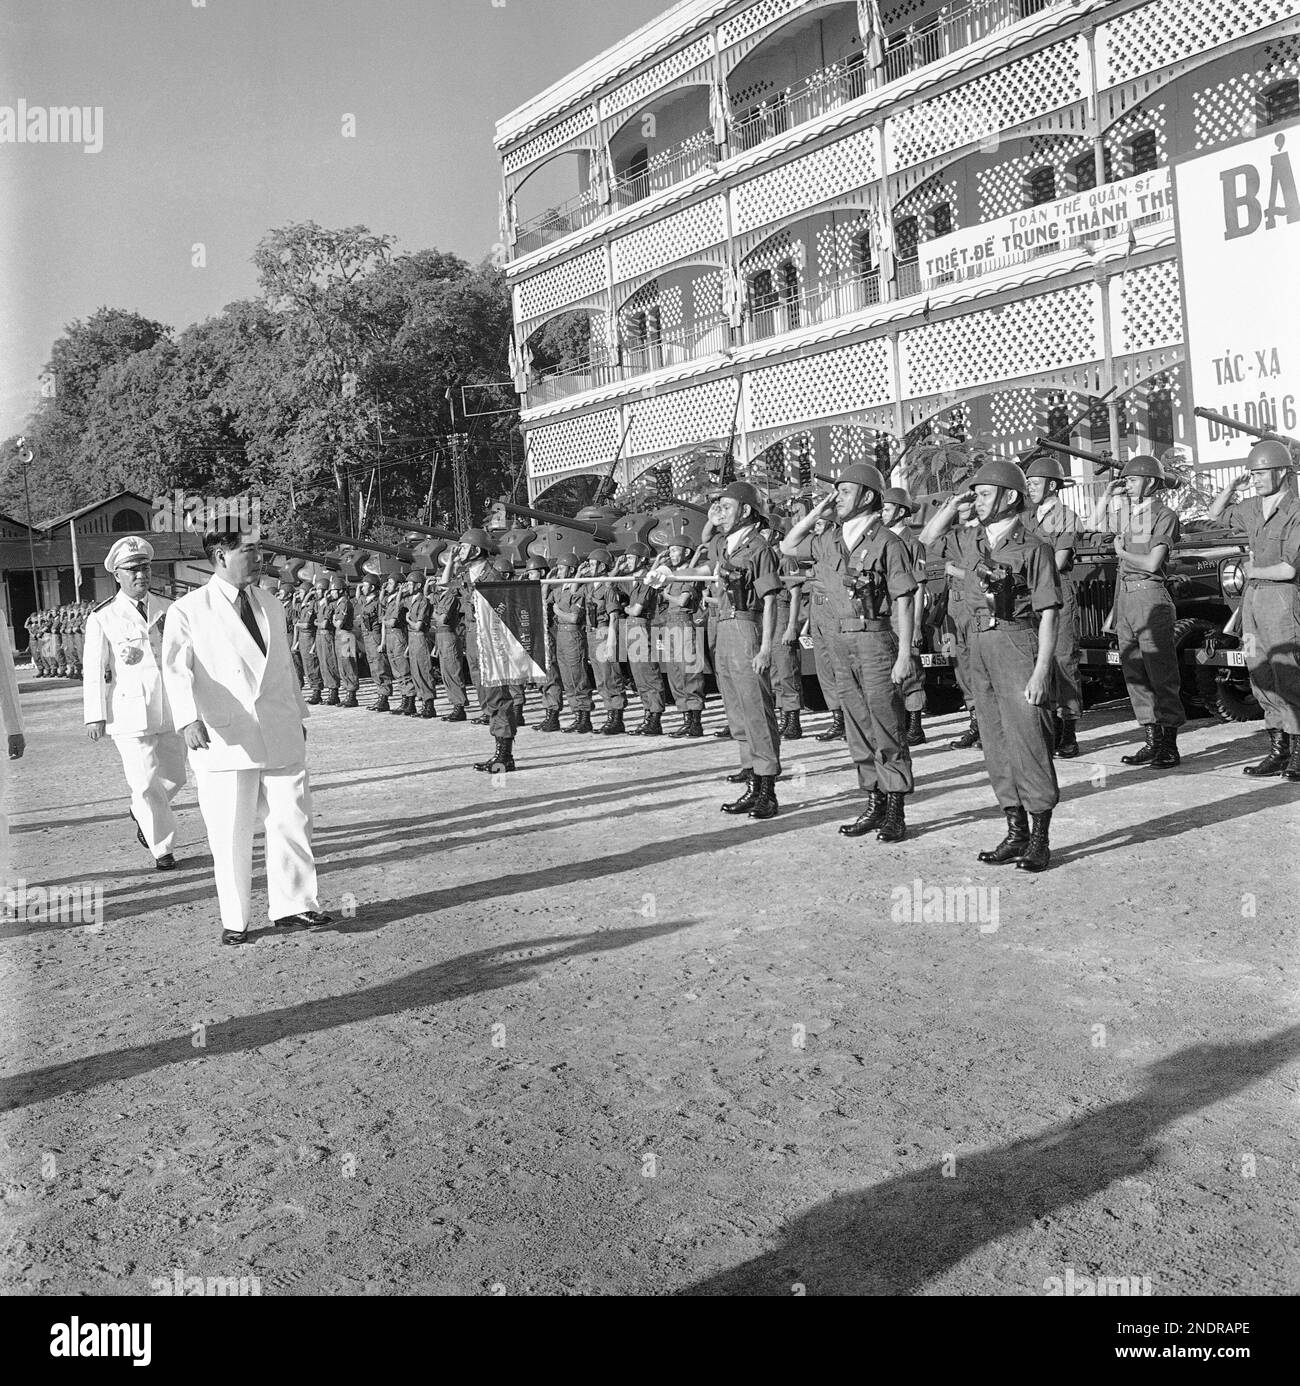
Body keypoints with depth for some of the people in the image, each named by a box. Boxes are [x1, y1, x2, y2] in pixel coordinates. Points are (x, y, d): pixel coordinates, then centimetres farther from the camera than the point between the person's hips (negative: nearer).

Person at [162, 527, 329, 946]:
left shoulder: (267, 603, 15)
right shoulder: (188, 610, -2)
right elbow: (177, 668, -15)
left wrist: (298, 715, 22)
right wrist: (189, 718, -31)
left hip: (281, 738, 5)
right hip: (224, 739, -4)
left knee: (292, 823, 6)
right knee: (230, 835, 2)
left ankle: (294, 905, 19)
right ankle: (234, 920, 16)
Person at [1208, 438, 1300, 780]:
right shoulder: (1251, 508, 10)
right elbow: (1216, 513, 29)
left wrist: (1253, 571, -2)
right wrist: (1233, 486, 13)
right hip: (1252, 597, 7)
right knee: (1260, 678, 8)